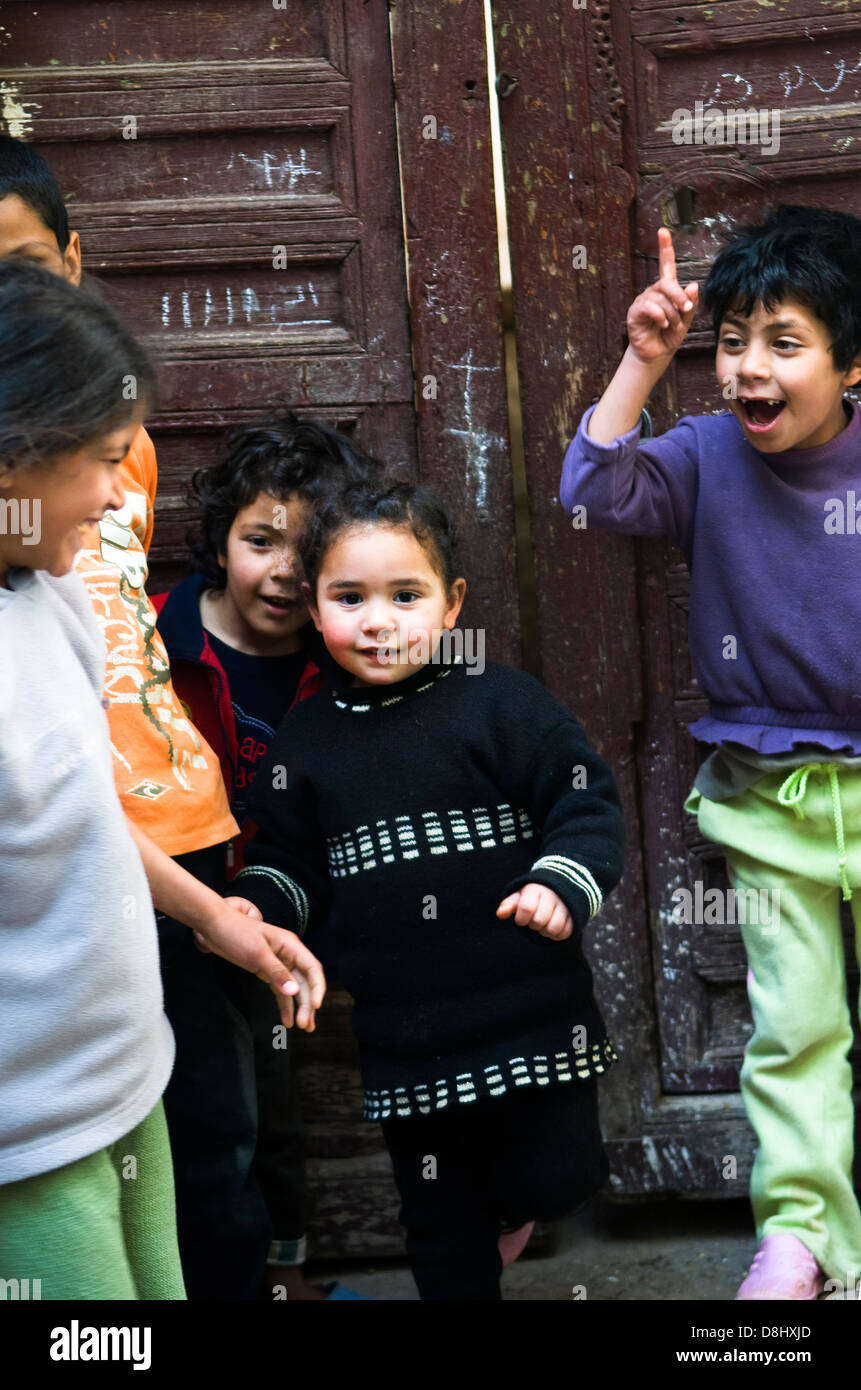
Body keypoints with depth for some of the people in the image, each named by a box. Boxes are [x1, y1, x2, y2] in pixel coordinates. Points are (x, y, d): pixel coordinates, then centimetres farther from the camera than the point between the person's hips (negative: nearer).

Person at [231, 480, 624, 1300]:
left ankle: (515, 1207, 35)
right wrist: (252, 908, -7)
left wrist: (564, 882, -23)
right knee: (440, 1219, 15)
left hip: (529, 1015, -3)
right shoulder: (306, 739, 5)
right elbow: (289, 859, 12)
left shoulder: (500, 703, -6)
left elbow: (585, 800, -7)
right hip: (404, 1041, 3)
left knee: (557, 1177, 2)